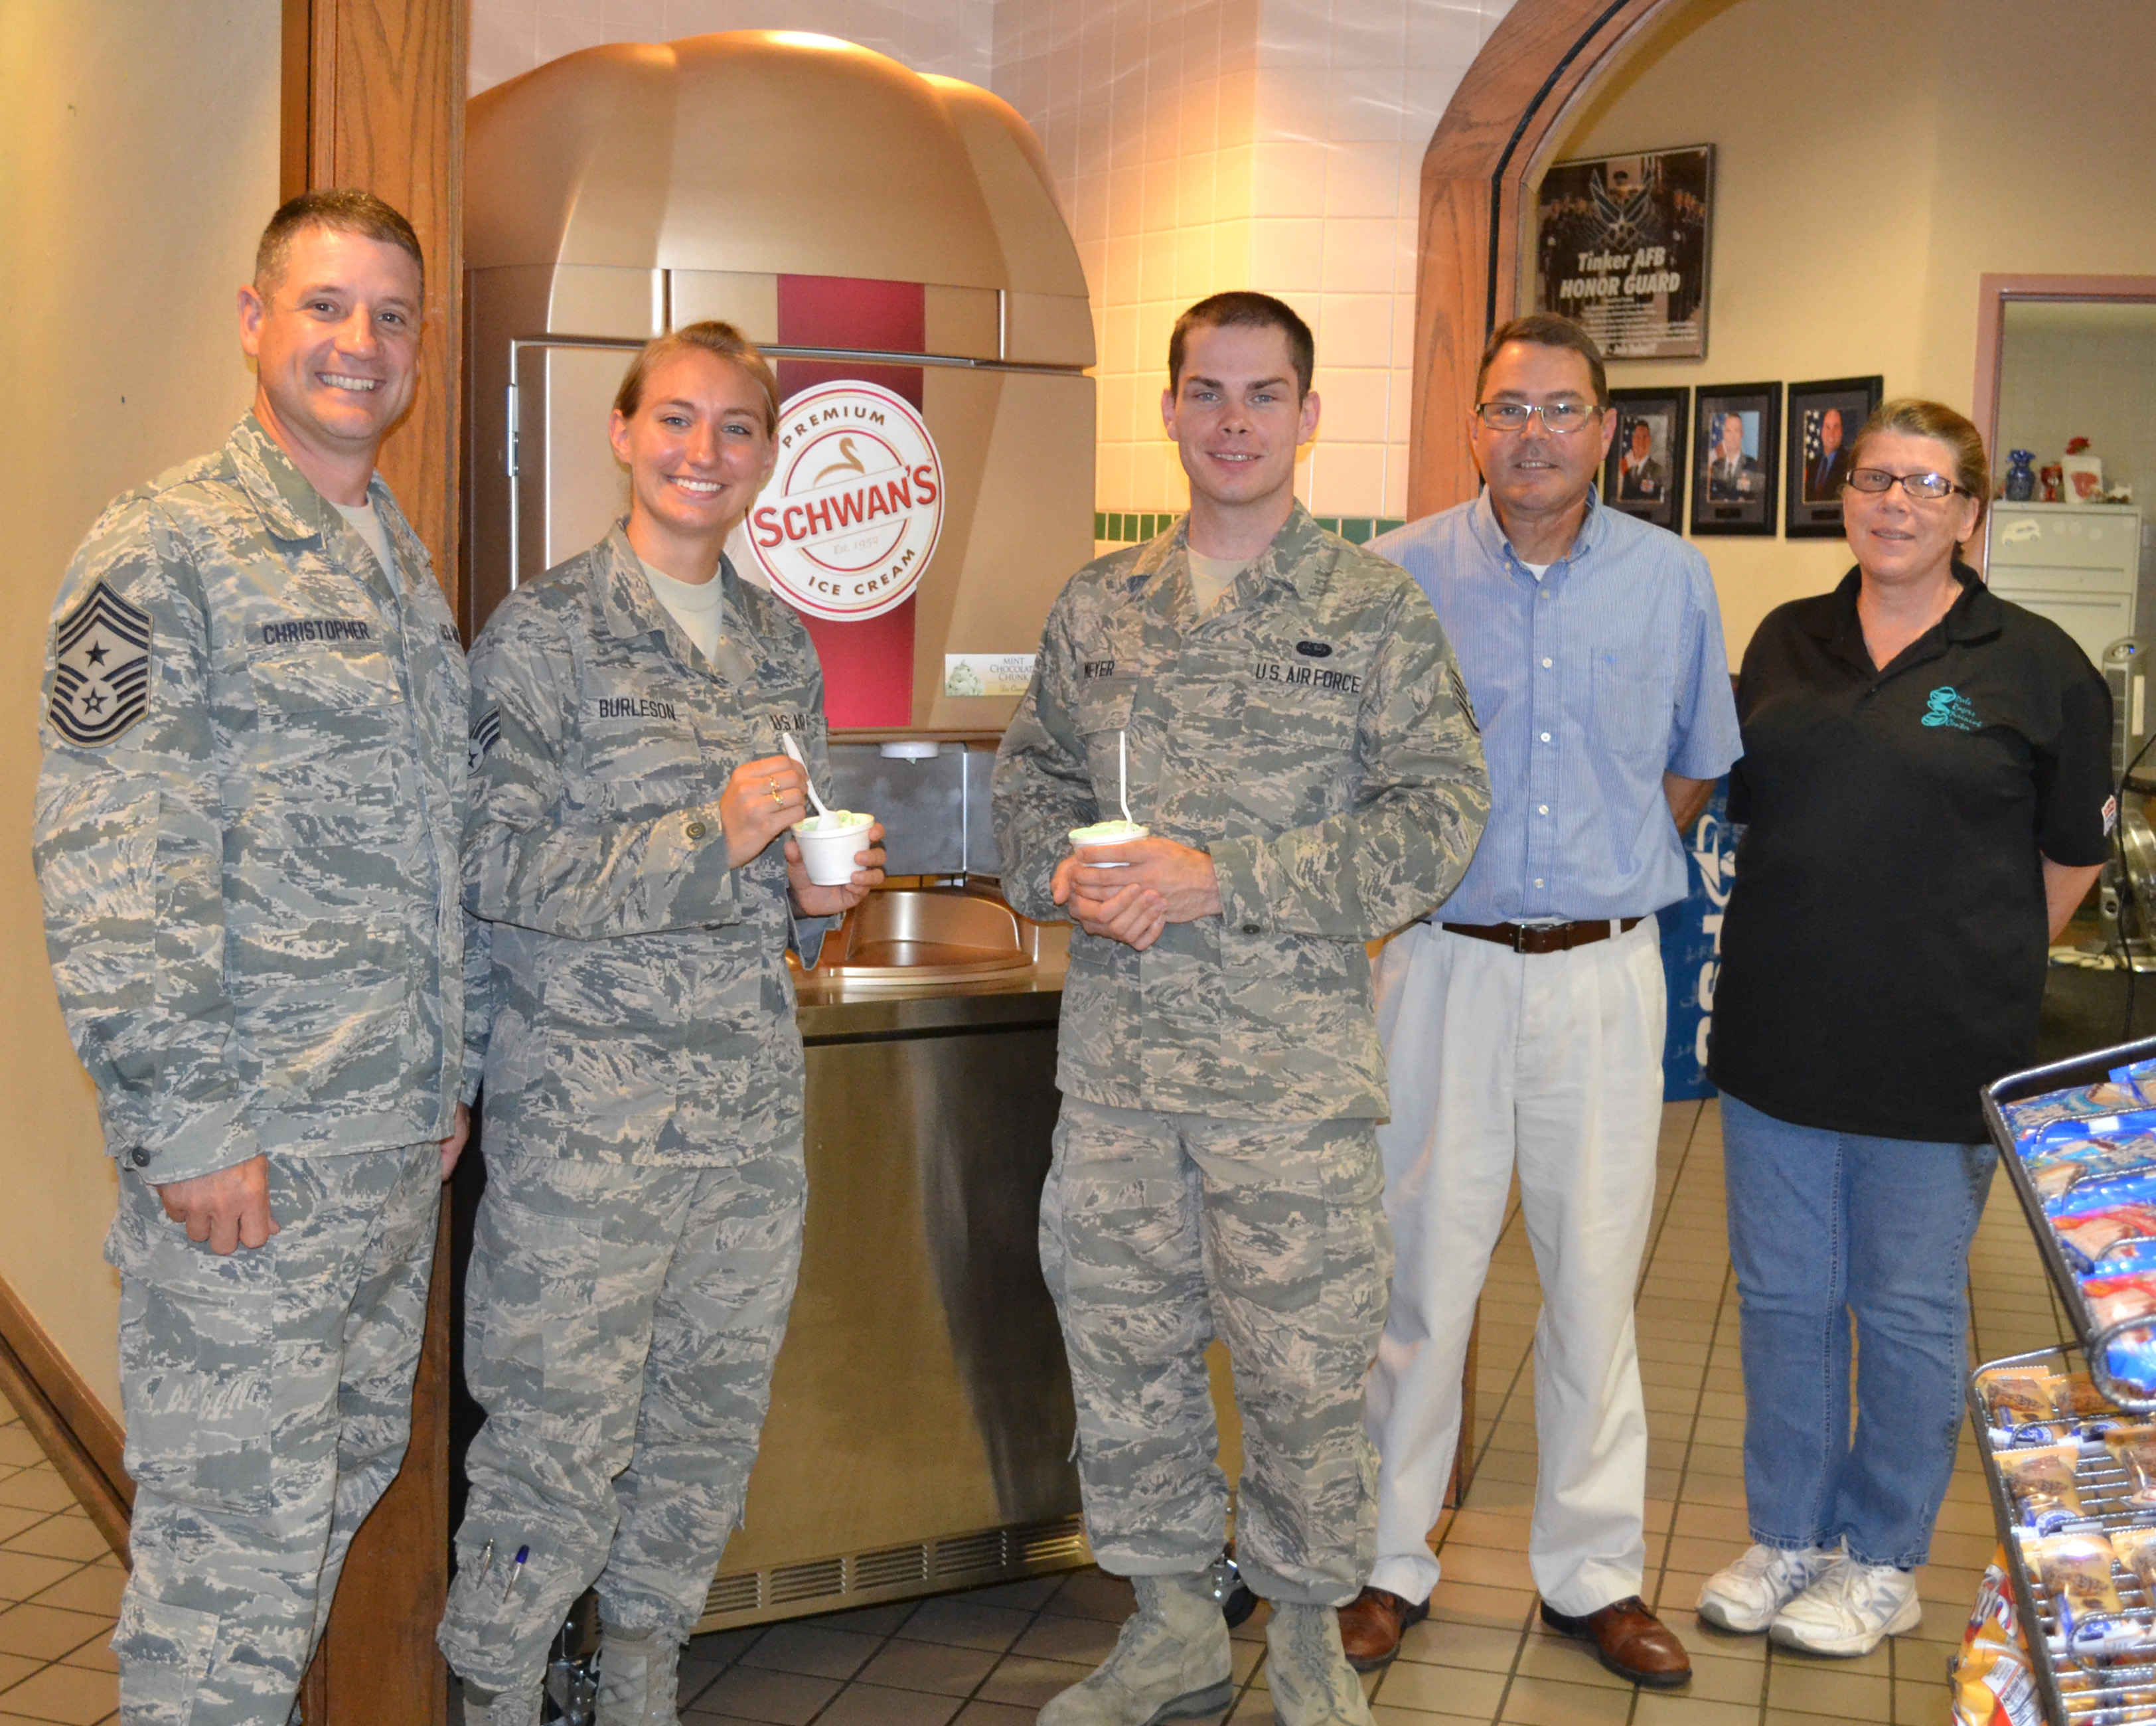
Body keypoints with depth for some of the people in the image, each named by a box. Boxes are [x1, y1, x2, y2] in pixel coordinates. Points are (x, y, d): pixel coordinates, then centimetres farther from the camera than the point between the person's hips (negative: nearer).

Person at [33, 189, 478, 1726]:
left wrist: (448, 1075, 15)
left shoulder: (406, 567, 15)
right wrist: (184, 1134, -19)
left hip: (399, 1141, 8)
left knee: (348, 1486, 18)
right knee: (236, 1536, 0)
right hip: (247, 1146, -8)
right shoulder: (165, 548, -10)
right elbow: (108, 872, -16)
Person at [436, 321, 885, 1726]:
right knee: (561, 1424, 1)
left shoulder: (783, 646, 12)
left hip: (756, 1096, 6)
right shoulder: (547, 630, -6)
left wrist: (816, 896, 0)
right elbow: (499, 865, -12)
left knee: (716, 1408, 13)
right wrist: (707, 839, -20)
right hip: (589, 1104, -5)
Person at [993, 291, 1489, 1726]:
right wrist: (1066, 875, -6)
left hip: (1295, 1059, -4)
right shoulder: (1099, 607, 10)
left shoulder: (1377, 610, -3)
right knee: (1122, 1347, 12)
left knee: (1305, 1365, 5)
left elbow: (1439, 813, -9)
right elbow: (1033, 775, 17)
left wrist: (1222, 878, -17)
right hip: (1117, 1046, 4)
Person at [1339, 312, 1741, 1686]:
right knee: (1425, 1269, 3)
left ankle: (1595, 1571, 23)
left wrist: (1610, 876, 12)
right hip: (1446, 965, -2)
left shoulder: (1674, 581, 4)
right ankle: (1390, 1561, 18)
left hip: (1607, 970, 2)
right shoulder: (1401, 575, -2)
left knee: (1597, 1275, 10)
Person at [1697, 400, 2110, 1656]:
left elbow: (2071, 856, 2)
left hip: (1937, 1055, -3)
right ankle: (1788, 1537, 30)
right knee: (1784, 1299, 13)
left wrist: (1979, 969, 5)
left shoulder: (2037, 666, -5)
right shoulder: (1785, 645, 6)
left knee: (1911, 1313, 9)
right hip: (1778, 1037, 4)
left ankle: (1883, 1564, 26)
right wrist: (1811, 952, 10)